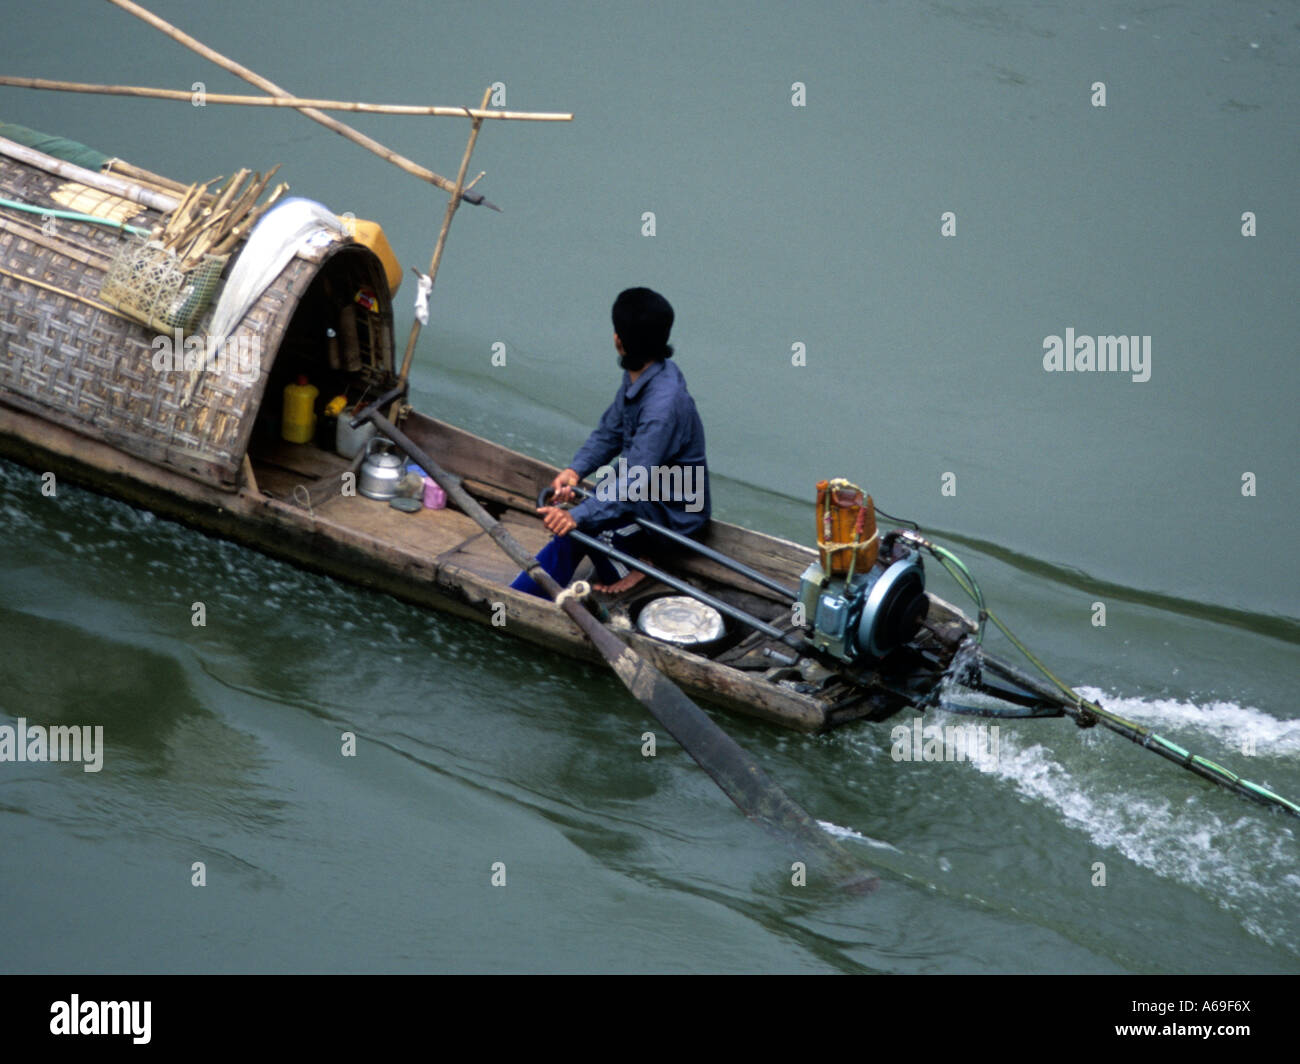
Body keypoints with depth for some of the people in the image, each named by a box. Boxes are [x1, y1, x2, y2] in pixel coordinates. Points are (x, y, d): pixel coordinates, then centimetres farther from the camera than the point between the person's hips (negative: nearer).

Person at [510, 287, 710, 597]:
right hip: (646, 495, 9)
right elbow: (609, 434, 8)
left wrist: (578, 516, -41)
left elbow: (634, 483, -34)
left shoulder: (664, 403, -31)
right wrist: (574, 470, -10)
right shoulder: (637, 377, 0)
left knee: (571, 532, -26)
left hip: (672, 513, -9)